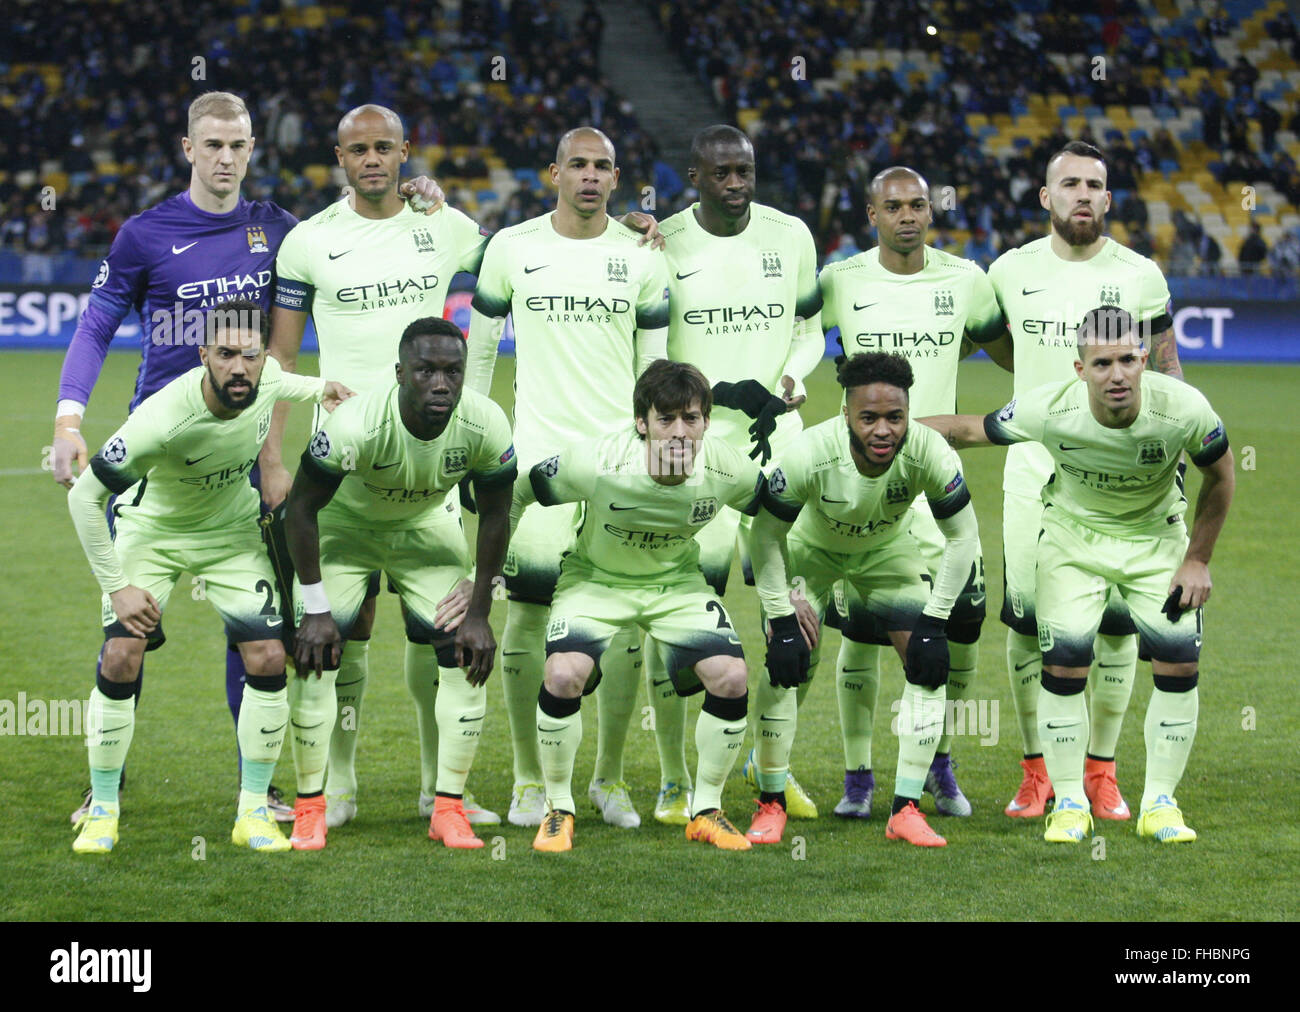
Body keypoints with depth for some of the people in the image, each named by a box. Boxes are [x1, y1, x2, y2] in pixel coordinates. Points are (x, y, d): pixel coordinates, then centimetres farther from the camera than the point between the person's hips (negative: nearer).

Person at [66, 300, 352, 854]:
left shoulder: (266, 378, -21)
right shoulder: (161, 420, -36)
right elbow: (83, 496, -26)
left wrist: (317, 389, -4)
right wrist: (117, 587, -23)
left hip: (232, 532, 4)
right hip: (151, 532, -4)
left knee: (268, 658, -11)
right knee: (120, 656, -18)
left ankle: (254, 811, 3)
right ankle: (102, 811, 0)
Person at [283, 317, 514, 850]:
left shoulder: (486, 425, -28)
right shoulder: (356, 424, -38)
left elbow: (494, 514, -10)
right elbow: (302, 508, -23)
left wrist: (479, 612, -9)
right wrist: (316, 609, -22)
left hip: (427, 525, 3)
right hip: (346, 523, -3)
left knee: (467, 653, -9)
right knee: (315, 651, -15)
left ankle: (448, 808, 1)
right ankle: (310, 807, -1)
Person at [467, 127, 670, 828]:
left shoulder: (640, 260, 6)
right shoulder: (512, 249, 3)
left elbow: (653, 367, 10)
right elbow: (480, 346, 11)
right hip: (537, 453, -1)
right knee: (528, 612, -3)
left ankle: (609, 776, 13)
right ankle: (529, 777, 9)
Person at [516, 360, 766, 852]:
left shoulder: (728, 470, -24)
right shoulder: (596, 463, -33)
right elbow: (518, 492, -15)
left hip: (678, 582, 2)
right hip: (596, 577, -2)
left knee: (731, 678, -16)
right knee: (563, 675, -26)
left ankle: (706, 810, 6)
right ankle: (559, 810, -3)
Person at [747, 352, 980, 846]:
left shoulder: (928, 454, -34)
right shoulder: (808, 455, -38)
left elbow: (963, 535, -18)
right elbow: (766, 534, -23)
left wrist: (935, 620, -20)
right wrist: (781, 619, -24)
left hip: (886, 550, 2)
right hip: (811, 548, -2)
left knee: (928, 665, -11)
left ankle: (905, 809, -3)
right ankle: (770, 805, 1)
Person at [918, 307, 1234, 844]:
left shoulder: (1183, 409, -29)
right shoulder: (1049, 410, -29)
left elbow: (1220, 475, -8)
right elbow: (967, 429, -11)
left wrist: (1197, 559, -5)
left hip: (1156, 536, 1)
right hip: (1072, 533, -1)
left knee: (1179, 663, -10)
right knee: (1064, 662, -12)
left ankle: (1160, 804, 5)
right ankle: (1069, 803, 4)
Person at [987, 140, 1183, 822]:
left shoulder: (1139, 277, 0)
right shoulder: (1011, 271, 3)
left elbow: (1166, 373, 7)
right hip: (1032, 469, 1)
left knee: (1116, 622, -1)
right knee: (1027, 620, -1)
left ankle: (1101, 770, 11)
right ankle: (1036, 772, 11)